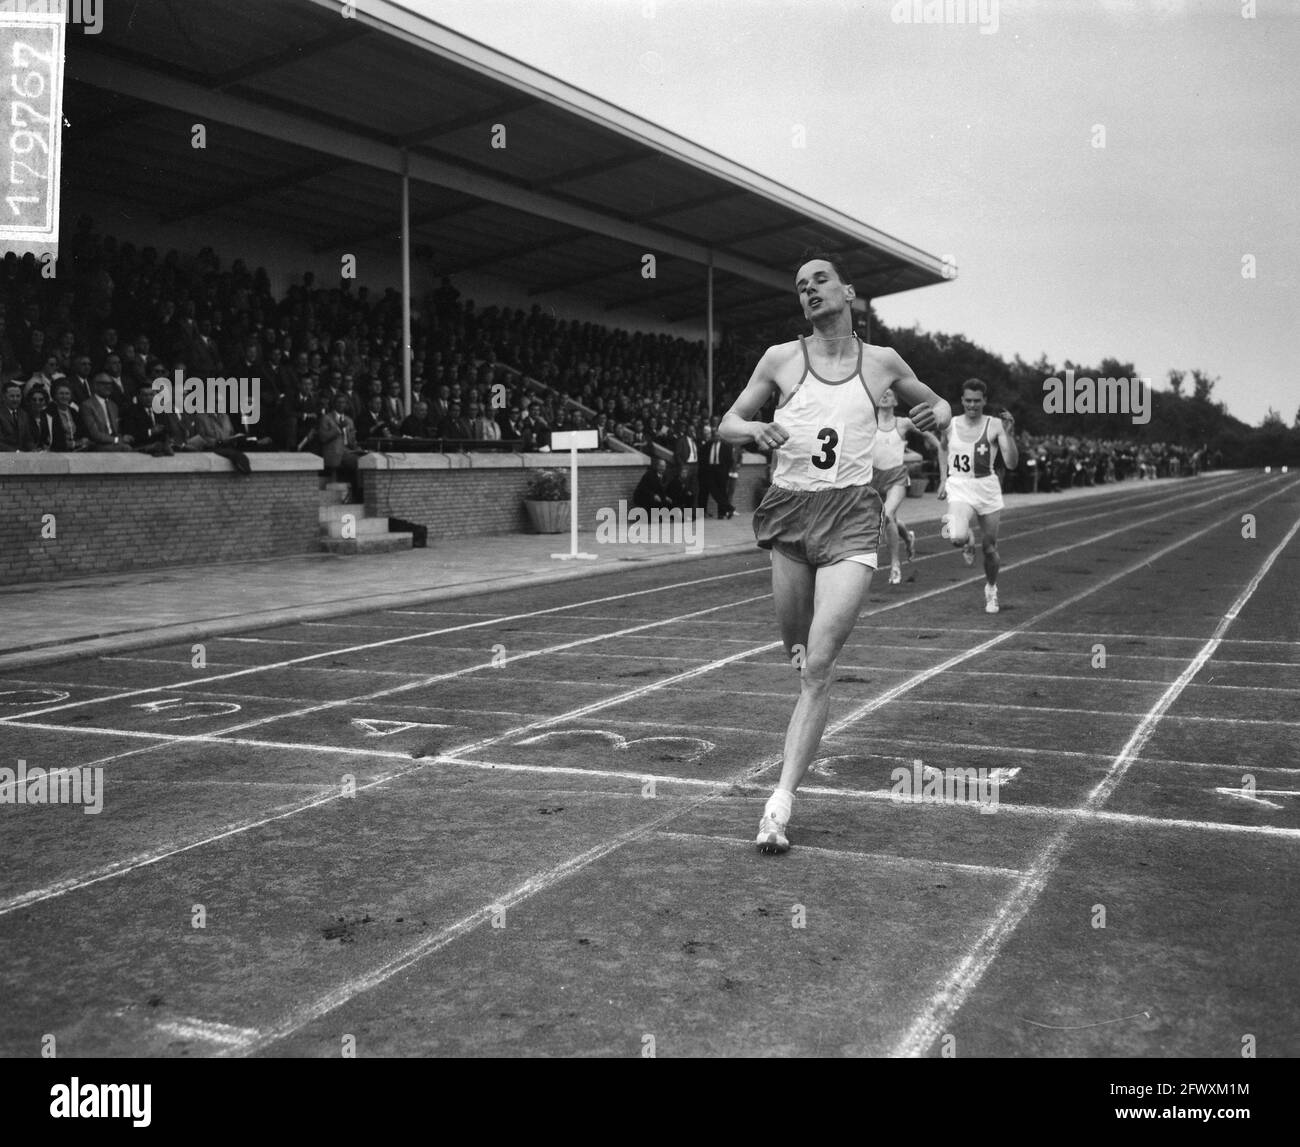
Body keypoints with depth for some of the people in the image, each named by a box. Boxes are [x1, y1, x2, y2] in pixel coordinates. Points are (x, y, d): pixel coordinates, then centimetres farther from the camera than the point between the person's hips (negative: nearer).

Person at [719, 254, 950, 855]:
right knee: (798, 655, 9)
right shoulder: (781, 359, 6)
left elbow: (937, 404, 24)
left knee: (817, 667, -12)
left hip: (851, 516, -1)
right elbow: (727, 424, 12)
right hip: (789, 511, 1)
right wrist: (755, 429, -11)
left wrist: (935, 412, 1)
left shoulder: (881, 361, 8)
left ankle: (780, 802, -11)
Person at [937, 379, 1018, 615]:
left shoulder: (994, 426, -6)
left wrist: (1009, 433, -23)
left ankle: (991, 589, 38)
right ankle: (967, 542, 12)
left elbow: (1011, 464, -13)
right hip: (959, 490, 0)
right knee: (958, 537, -28)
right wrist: (943, 480, 17)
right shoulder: (950, 426, 2)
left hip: (987, 490, 0)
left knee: (990, 549, 9)